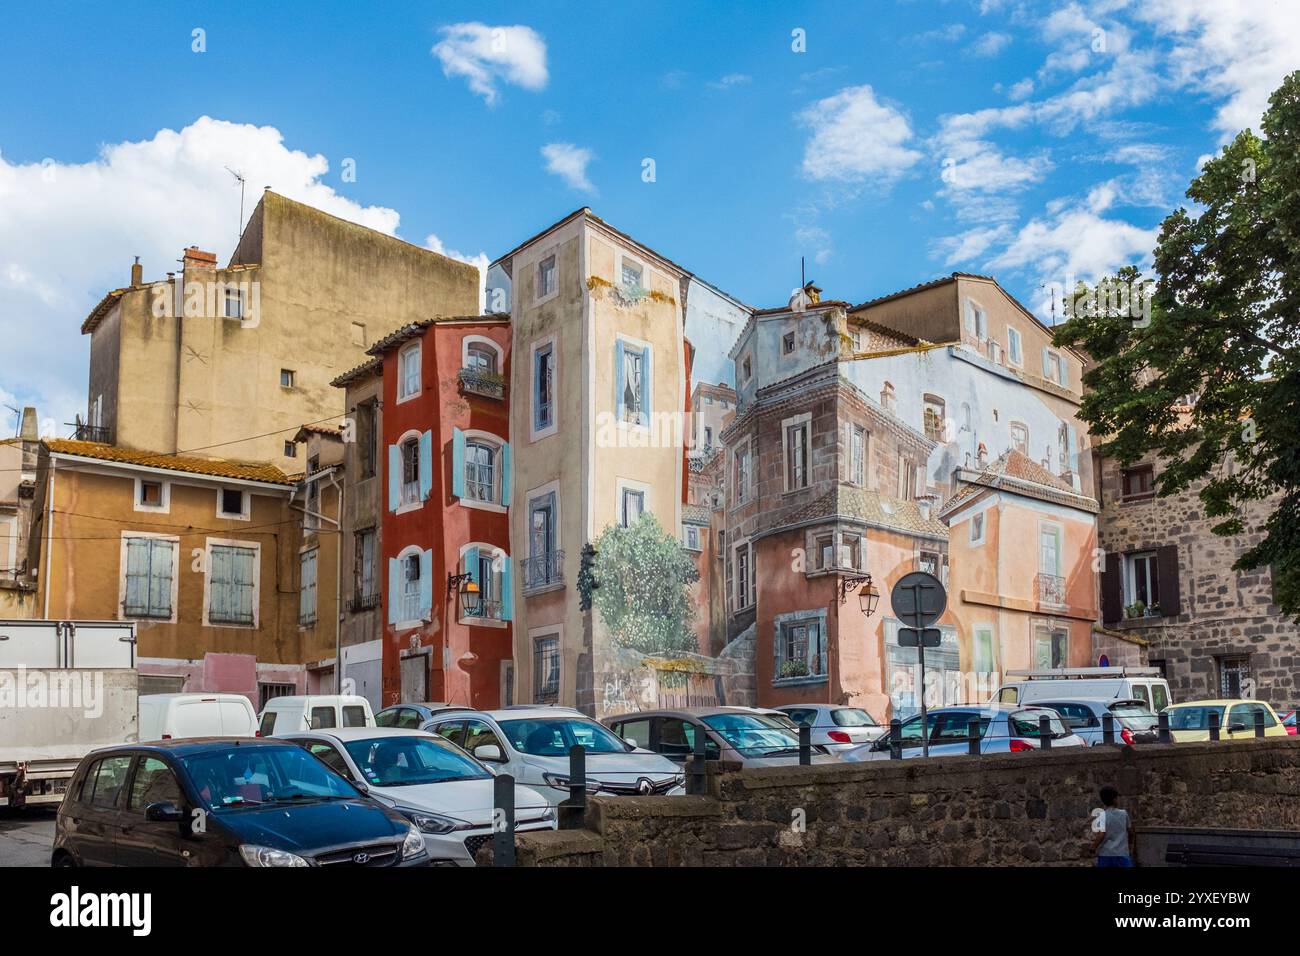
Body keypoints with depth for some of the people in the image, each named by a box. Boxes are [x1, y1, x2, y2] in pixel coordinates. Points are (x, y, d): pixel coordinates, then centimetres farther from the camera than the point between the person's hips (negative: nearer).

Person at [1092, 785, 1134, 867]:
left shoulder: (1103, 815, -8)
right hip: (1123, 854, 2)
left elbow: (1101, 835, -18)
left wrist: (1093, 848, -3)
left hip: (1106, 855, -2)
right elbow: (1130, 832, 18)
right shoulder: (1124, 814, 4)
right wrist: (1130, 845, 36)